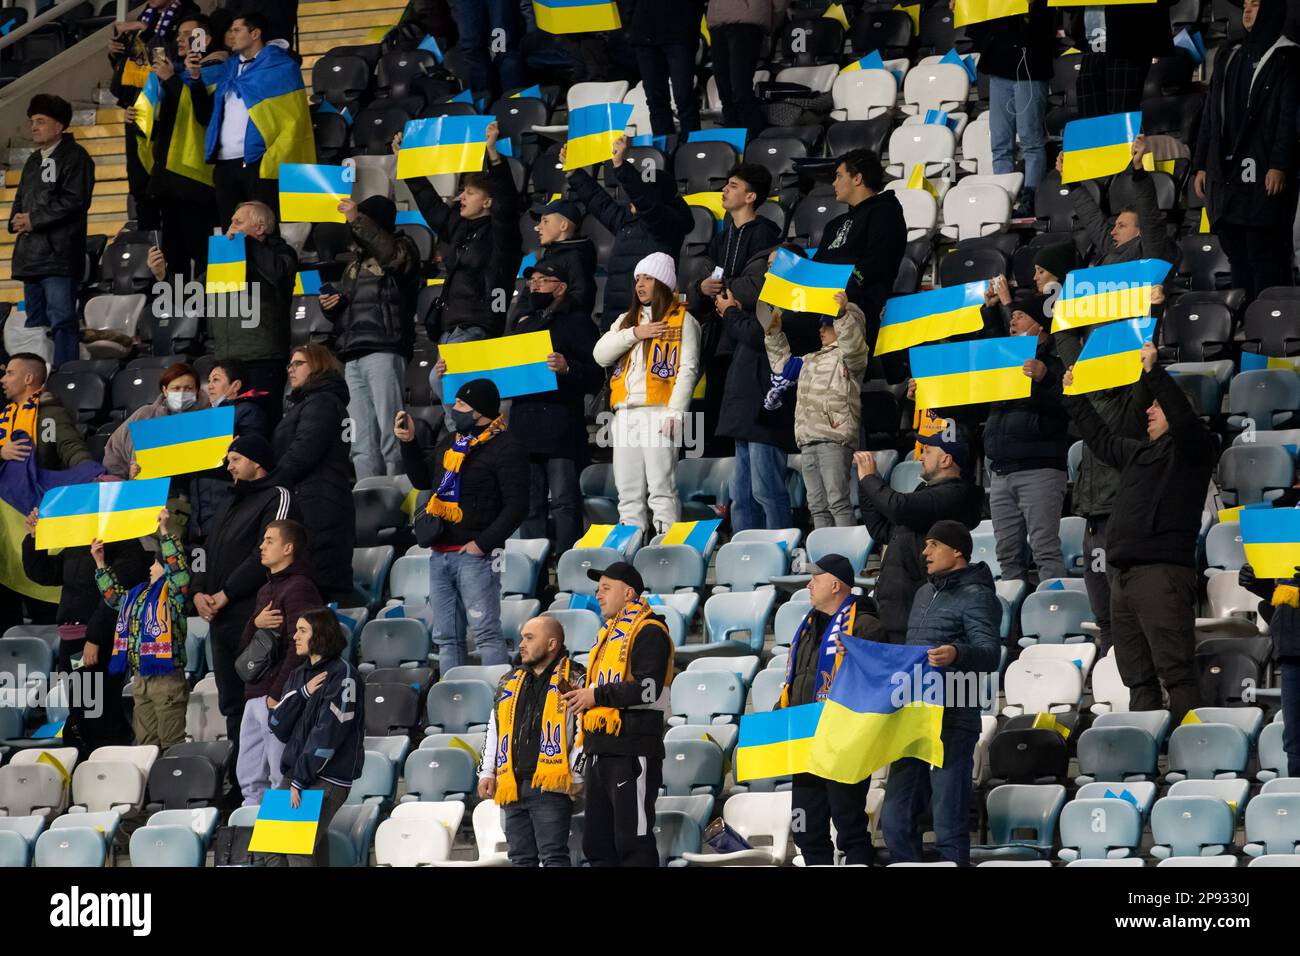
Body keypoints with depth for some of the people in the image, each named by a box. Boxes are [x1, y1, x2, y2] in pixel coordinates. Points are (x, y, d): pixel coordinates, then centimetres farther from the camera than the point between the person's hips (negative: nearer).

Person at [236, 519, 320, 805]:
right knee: (250, 777, 11)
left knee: (282, 776, -8)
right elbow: (244, 645, 21)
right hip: (254, 696, 10)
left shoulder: (298, 588, -10)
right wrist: (255, 624, -2)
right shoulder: (266, 590, 21)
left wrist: (277, 693, -20)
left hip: (279, 697, -10)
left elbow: (299, 647, -18)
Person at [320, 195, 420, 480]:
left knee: (390, 435, -14)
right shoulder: (355, 261, 27)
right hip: (353, 357, 7)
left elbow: (392, 255, -21)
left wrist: (358, 221, -21)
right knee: (363, 445, 1)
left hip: (384, 352, -7)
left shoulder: (402, 248, 5)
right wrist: (330, 304, 11)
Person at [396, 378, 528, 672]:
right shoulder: (450, 442, 19)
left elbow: (517, 505, -13)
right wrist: (409, 443, 17)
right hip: (441, 554, 8)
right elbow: (422, 479, 31)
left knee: (486, 633, -14)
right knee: (447, 637, 8)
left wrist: (483, 543, -18)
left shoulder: (505, 447, -7)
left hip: (475, 555, -8)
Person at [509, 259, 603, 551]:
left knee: (564, 500, -9)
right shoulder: (524, 323, 22)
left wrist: (567, 368, -25)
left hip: (561, 426, -7)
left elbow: (595, 377, -6)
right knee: (530, 504, 7)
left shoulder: (577, 321, 1)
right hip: (525, 426, 7)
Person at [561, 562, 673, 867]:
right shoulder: (607, 635, 23)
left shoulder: (648, 633, -7)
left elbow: (648, 688, -20)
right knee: (598, 843, 10)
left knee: (633, 841, -11)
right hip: (599, 755, 10)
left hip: (631, 753, -10)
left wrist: (596, 696, -14)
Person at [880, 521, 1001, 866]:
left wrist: (956, 654, -38)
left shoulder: (976, 596, -7)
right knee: (896, 821, 8)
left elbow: (990, 653, -19)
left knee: (949, 827, -8)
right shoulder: (925, 593, 20)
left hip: (951, 724, -9)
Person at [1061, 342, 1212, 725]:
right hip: (1124, 575, 9)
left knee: (1176, 673, -14)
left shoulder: (1190, 449, 1)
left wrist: (1153, 371, -21)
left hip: (1162, 574, -9)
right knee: (1138, 678, 8)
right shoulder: (1138, 452, 25)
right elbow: (1101, 439, 41)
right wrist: (1075, 396, 43)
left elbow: (1185, 420, -20)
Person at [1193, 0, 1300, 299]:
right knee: (1236, 253, 5)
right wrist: (1201, 165, 14)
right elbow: (1210, 116, 20)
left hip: (1265, 176, -6)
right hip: (1226, 173, 6)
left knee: (1265, 255, -10)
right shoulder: (1228, 59, 20)